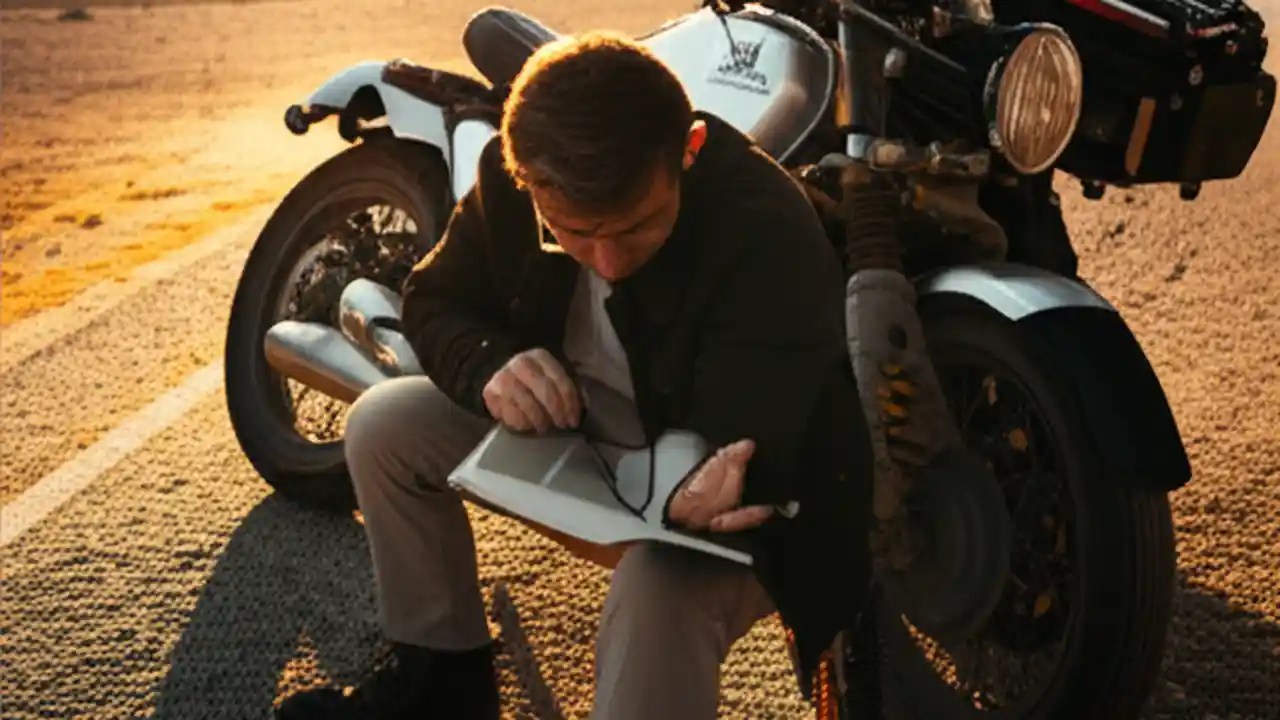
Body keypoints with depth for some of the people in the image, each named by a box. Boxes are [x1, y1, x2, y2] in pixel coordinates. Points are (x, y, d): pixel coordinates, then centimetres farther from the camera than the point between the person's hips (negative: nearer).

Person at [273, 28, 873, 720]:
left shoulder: (771, 232, -34)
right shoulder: (507, 175, -18)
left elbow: (744, 452, -34)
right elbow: (434, 300, -3)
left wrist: (703, 486, -60)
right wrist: (490, 365, -27)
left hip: (711, 472, -5)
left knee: (658, 596, -37)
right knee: (382, 428, -5)